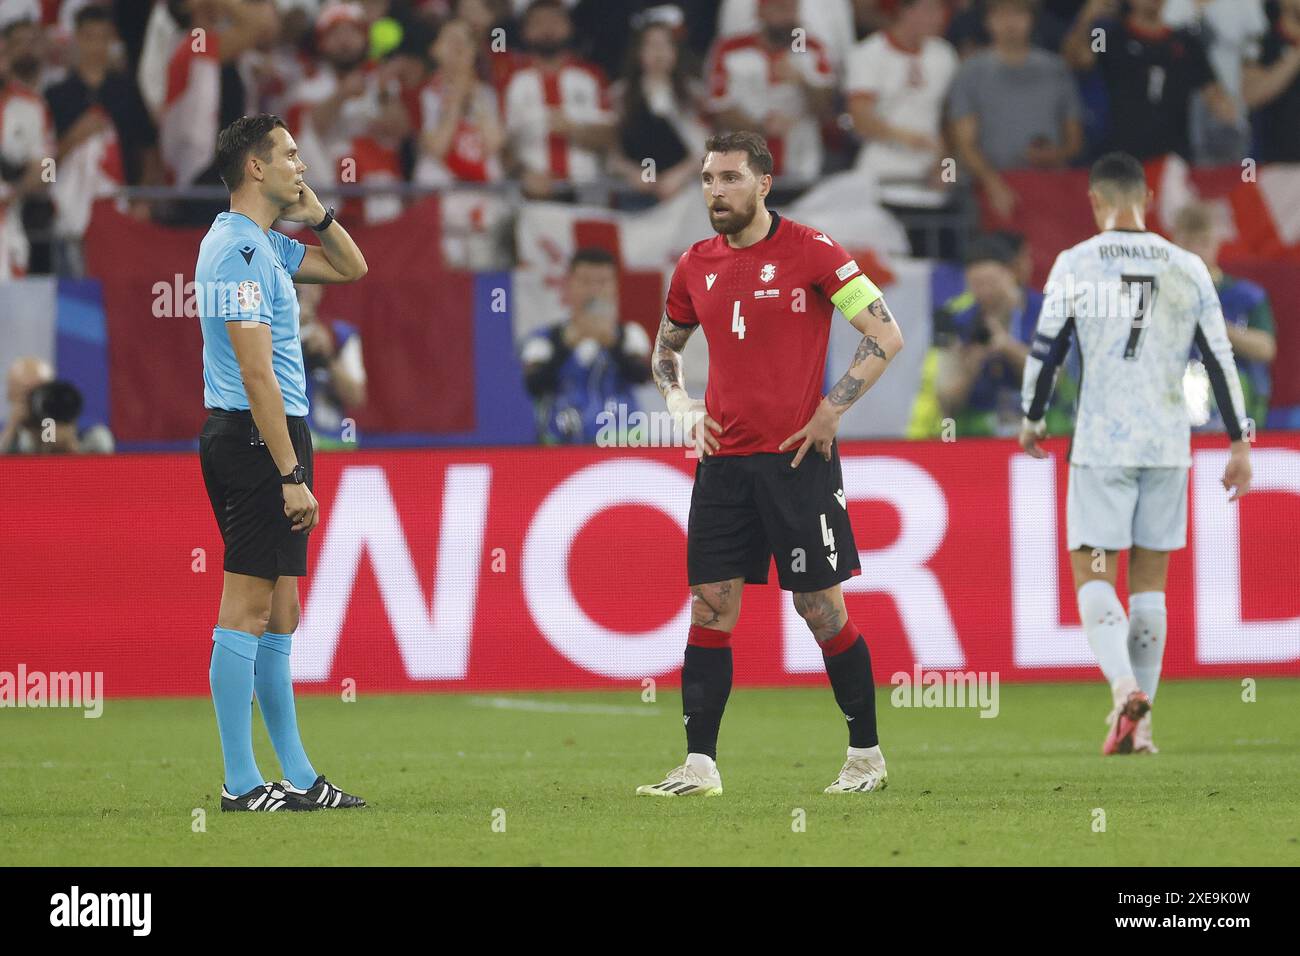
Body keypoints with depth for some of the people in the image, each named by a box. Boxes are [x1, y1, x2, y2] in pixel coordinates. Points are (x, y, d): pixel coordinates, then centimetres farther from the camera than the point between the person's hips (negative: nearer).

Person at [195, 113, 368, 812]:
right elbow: (256, 372, -20)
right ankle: (240, 784, -8)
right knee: (247, 609, -8)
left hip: (251, 439, 11)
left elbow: (351, 268, 30)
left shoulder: (265, 244, 17)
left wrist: (315, 213, 12)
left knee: (278, 614, 12)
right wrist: (291, 476, -21)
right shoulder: (240, 249, -14)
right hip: (259, 439, -11)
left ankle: (297, 777, 16)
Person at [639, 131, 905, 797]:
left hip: (797, 459, -5)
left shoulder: (810, 251, -6)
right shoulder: (696, 266, 9)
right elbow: (666, 348, 26)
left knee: (822, 609, -1)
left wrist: (832, 410, -10)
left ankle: (866, 754, 12)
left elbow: (886, 335, -6)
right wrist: (681, 404, 8)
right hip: (723, 461, 5)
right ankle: (699, 766, 0)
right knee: (710, 610, -1)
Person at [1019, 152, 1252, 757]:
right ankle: (1140, 723, 9)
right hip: (1168, 445, 3)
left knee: (1092, 572, 1)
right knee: (1149, 580, 11)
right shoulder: (1188, 269, 5)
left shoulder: (1076, 264, -3)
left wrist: (1030, 421, 15)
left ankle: (1125, 686, -24)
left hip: (1103, 443, -3)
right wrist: (1239, 444, 10)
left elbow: (1046, 349, -1)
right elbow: (1220, 359, 5)